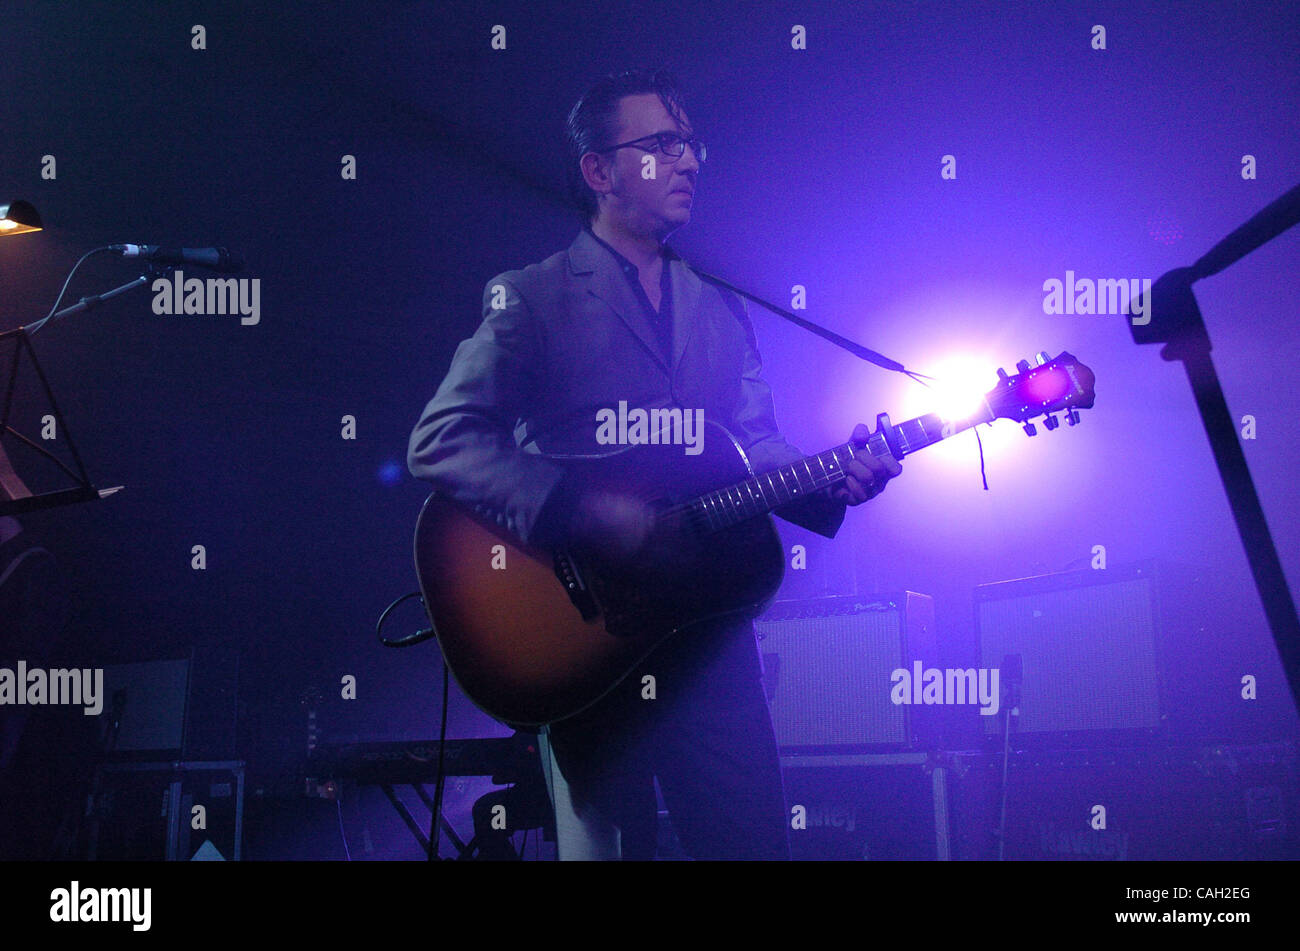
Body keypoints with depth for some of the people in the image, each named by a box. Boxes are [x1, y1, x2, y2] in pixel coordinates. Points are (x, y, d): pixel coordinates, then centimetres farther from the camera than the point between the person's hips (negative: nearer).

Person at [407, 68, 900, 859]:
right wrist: (576, 512, -22)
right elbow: (440, 440, -11)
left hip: (709, 617, 5)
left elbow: (755, 451, 16)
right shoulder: (531, 299, -1)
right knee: (607, 842, 0)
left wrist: (834, 479, -5)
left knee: (754, 838, 3)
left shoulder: (723, 311, 17)